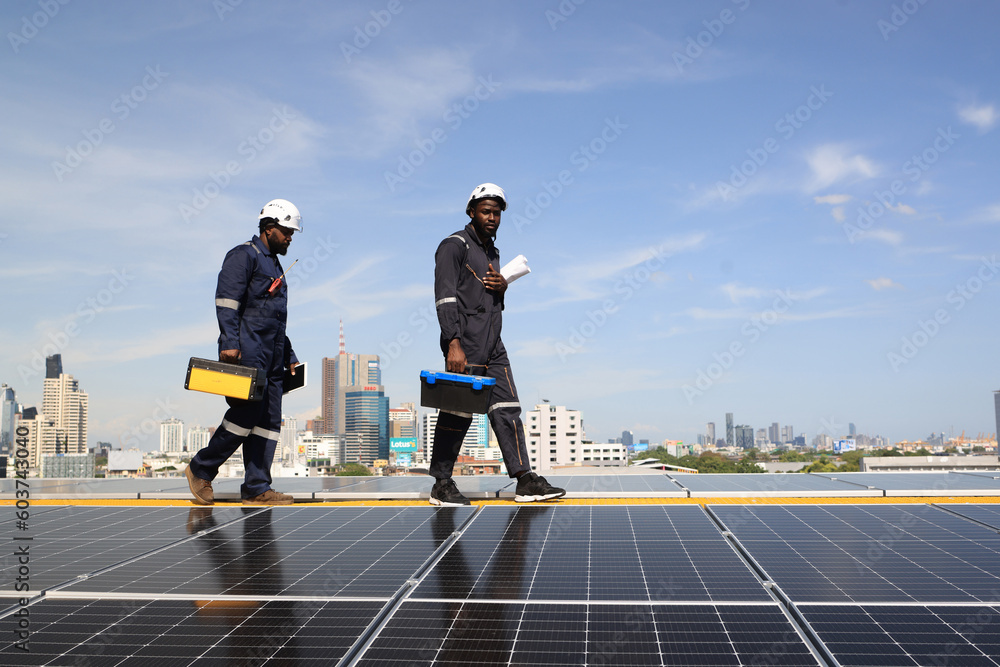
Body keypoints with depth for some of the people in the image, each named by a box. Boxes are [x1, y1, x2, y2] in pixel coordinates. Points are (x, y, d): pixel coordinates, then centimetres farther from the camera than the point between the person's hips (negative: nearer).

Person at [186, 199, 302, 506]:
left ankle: (256, 489, 3)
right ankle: (201, 469, 3)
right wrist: (229, 342, -23)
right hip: (246, 352, -9)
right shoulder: (243, 255, -2)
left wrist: (289, 356, 26)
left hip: (271, 355, 9)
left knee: (269, 421, 2)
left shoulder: (274, 265, 26)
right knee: (247, 413, -13)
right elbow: (226, 301, -13)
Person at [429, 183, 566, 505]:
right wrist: (453, 343, -23)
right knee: (457, 412, -5)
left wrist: (502, 287, 6)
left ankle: (525, 481, 3)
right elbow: (445, 297, -13)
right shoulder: (454, 245, -3)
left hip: (493, 346, 8)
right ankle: (442, 485, 5)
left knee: (507, 409, 3)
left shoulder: (493, 252, 22)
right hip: (464, 346, -8)